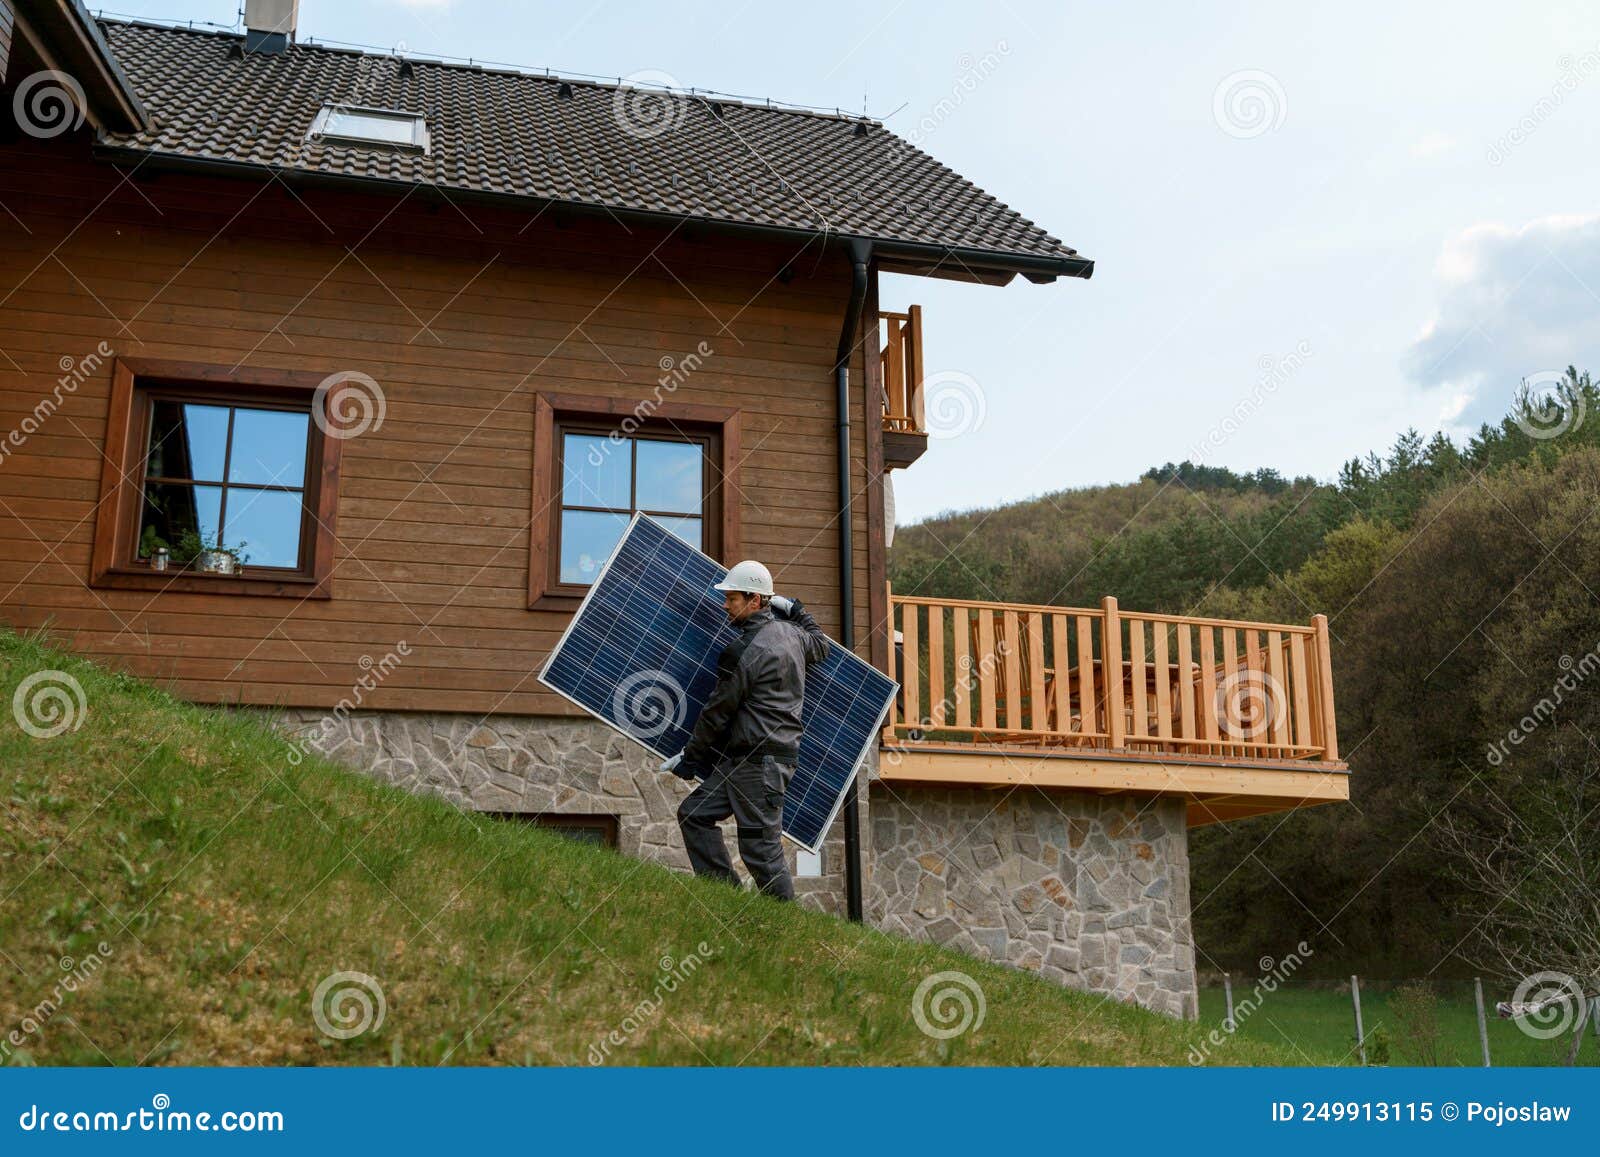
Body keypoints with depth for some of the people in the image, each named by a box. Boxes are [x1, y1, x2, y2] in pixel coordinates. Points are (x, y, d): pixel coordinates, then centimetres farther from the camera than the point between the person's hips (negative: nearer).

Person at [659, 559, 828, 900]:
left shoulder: (744, 652, -16)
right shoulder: (790, 632, 11)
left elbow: (718, 712, -9)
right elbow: (820, 645, 35)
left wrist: (690, 756, 3)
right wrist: (794, 609, 41)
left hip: (759, 762, -10)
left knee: (761, 848, -5)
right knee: (694, 813, 11)